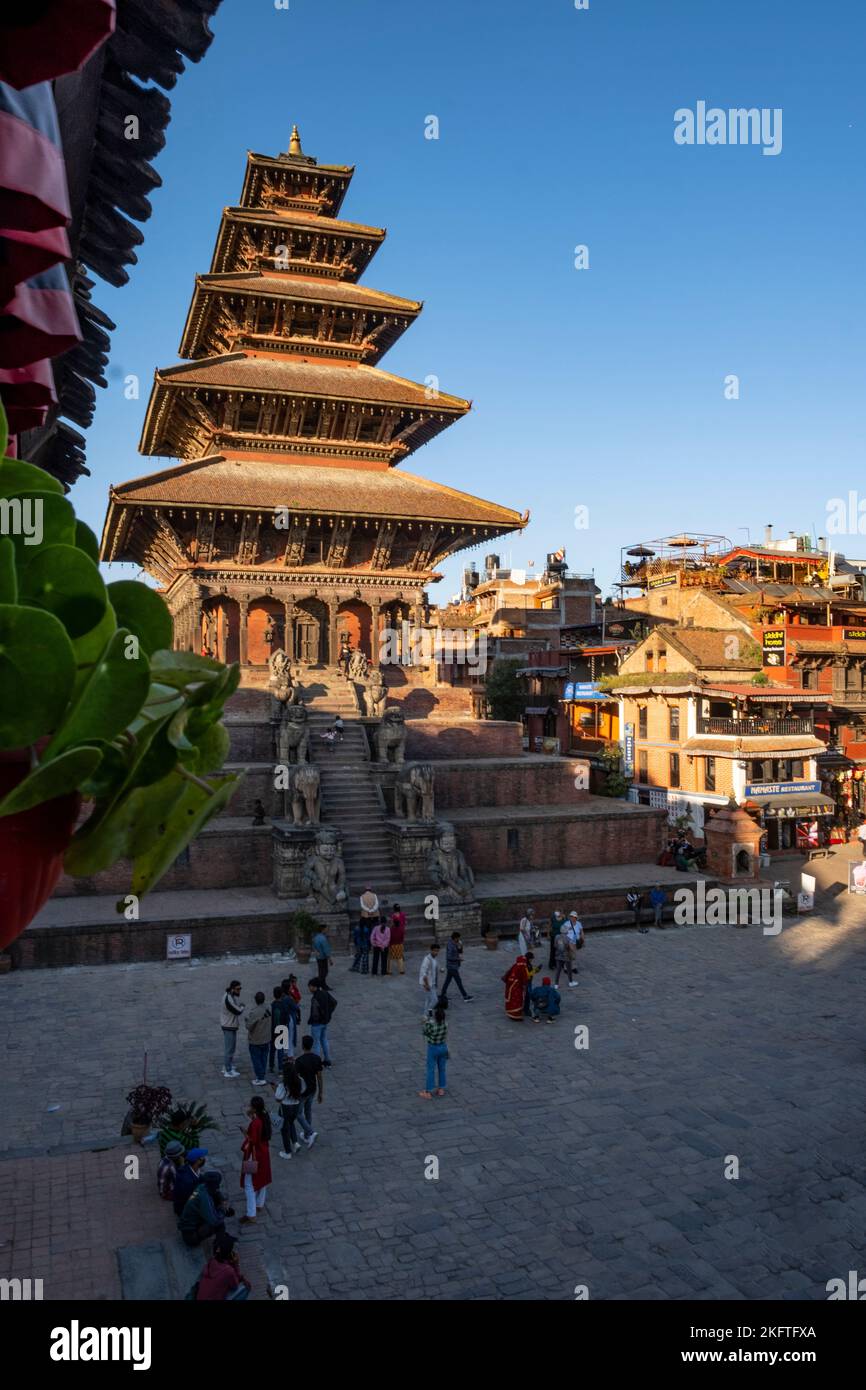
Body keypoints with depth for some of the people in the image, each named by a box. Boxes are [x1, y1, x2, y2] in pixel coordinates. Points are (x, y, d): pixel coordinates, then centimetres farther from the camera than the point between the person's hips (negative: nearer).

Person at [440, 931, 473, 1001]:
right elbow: (449, 957, -26)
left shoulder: (455, 944, 10)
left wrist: (460, 946, -6)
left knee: (447, 981, 12)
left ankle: (442, 996, 17)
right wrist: (459, 959, -19)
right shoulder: (450, 945, -20)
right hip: (452, 967, -9)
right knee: (459, 982, -4)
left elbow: (460, 952, 12)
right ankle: (465, 997, 1)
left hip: (452, 966, 9)